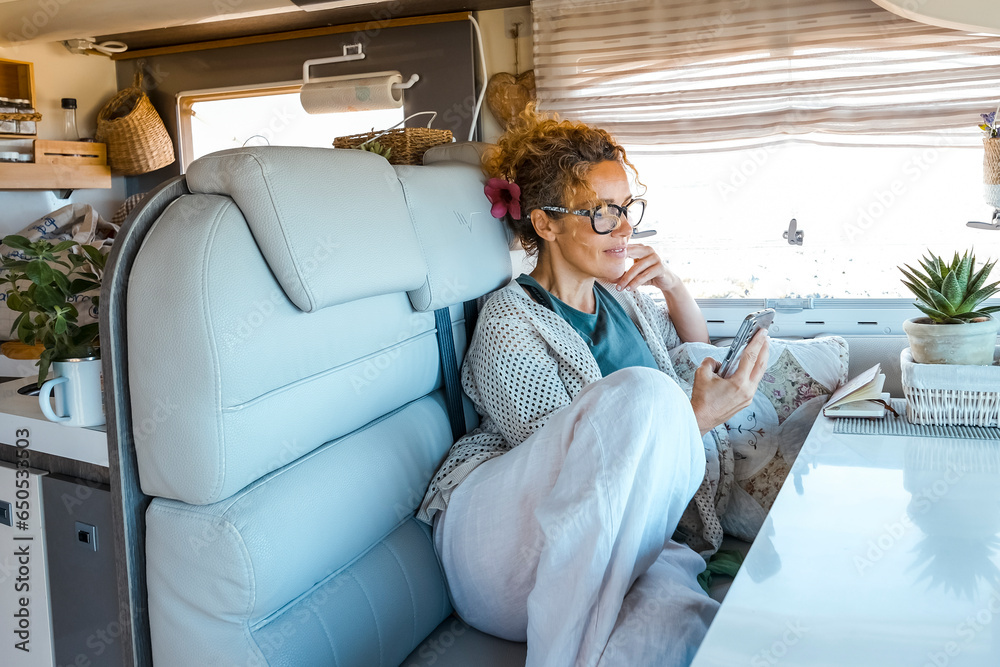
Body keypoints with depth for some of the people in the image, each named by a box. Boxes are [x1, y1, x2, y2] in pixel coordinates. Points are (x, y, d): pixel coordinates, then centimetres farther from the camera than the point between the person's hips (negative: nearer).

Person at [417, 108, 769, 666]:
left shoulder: (620, 296, 17)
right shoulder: (509, 329, -6)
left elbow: (696, 348, 36)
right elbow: (582, 464, -11)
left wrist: (674, 285, 14)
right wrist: (695, 419, -19)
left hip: (608, 546, 4)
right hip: (500, 533, -3)